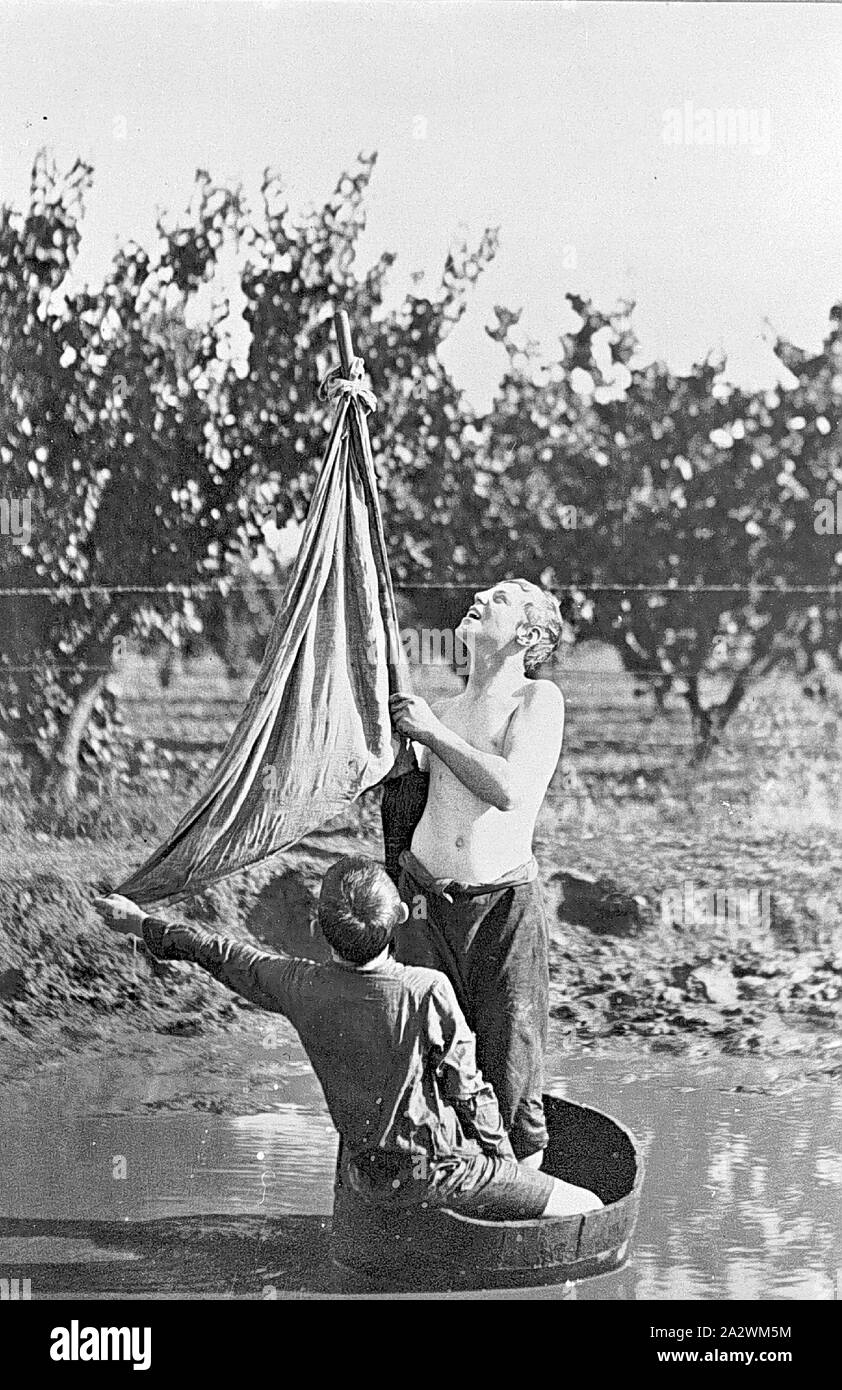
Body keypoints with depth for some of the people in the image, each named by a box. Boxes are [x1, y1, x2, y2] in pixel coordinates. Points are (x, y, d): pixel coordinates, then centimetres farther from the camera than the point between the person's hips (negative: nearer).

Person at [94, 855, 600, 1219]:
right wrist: (506, 1162, 3)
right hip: (440, 1171, -6)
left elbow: (220, 954, 3)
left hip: (368, 1176, 6)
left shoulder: (302, 987, -12)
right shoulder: (429, 992, -23)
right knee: (587, 1211, -2)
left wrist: (142, 922, 18)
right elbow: (470, 1091, -14)